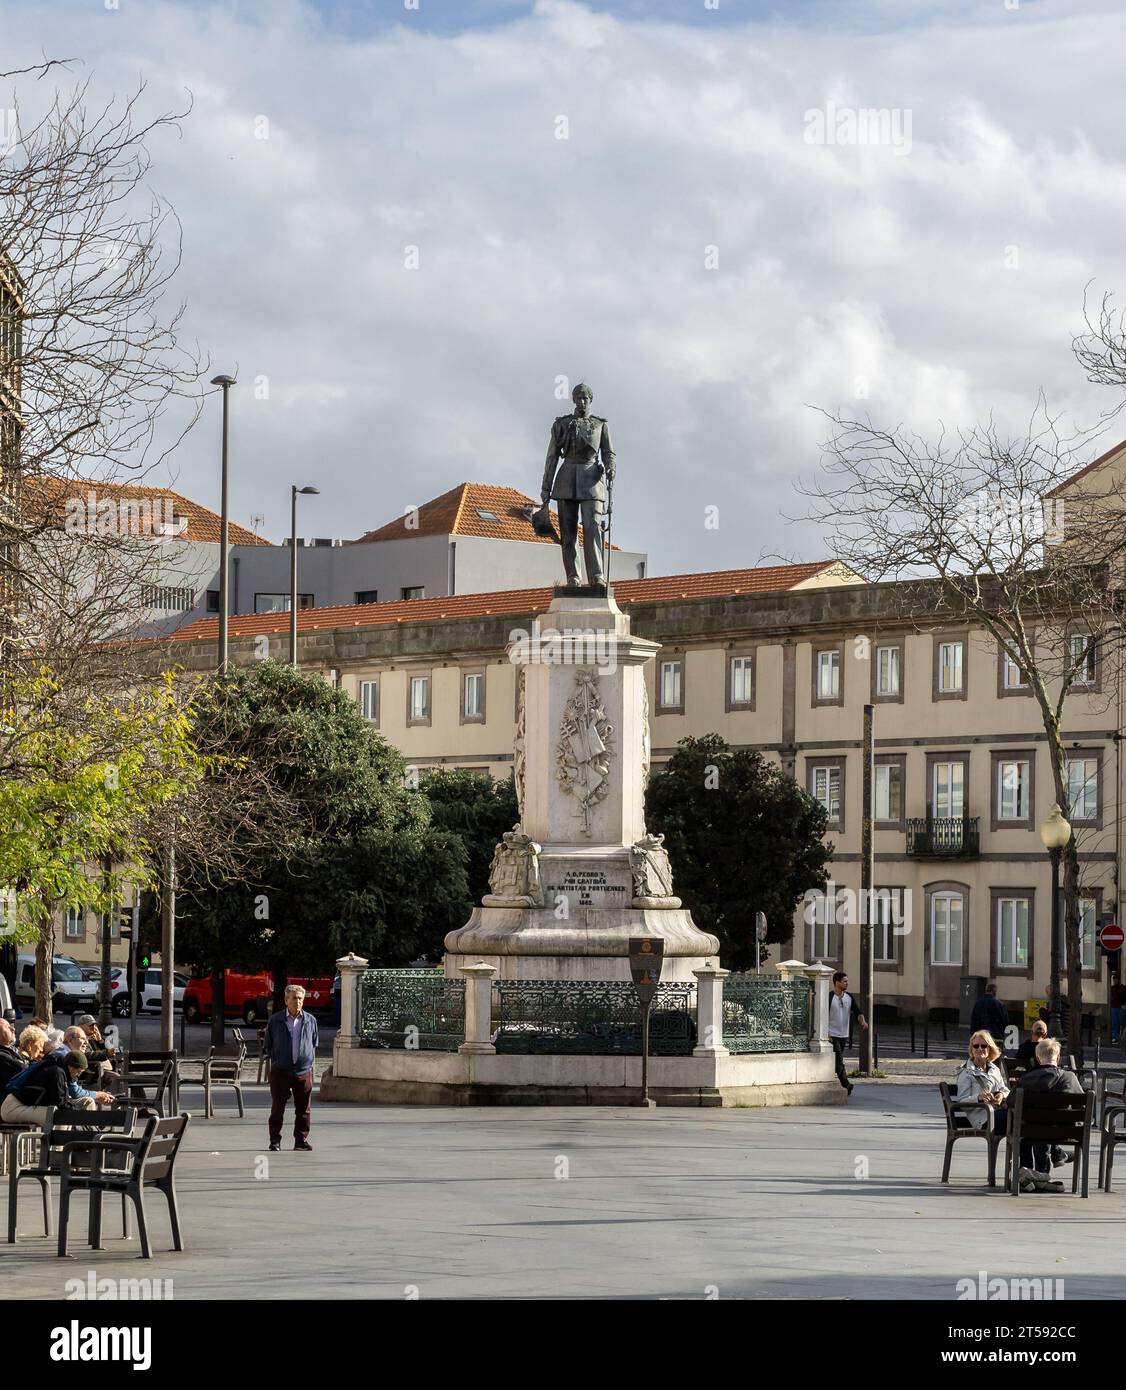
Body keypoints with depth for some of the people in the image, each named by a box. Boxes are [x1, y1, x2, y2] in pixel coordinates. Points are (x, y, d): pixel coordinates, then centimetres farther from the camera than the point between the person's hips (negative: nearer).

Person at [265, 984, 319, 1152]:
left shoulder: (310, 1020, 6)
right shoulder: (276, 1020, 1)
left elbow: (314, 1043, 18)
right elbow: (268, 1044, 11)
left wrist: (309, 1059, 10)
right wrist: (275, 1060, 6)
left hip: (304, 1071, 2)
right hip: (280, 1071, -2)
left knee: (303, 1109, 4)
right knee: (277, 1108, 1)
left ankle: (301, 1139, 14)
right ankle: (275, 1141, 7)